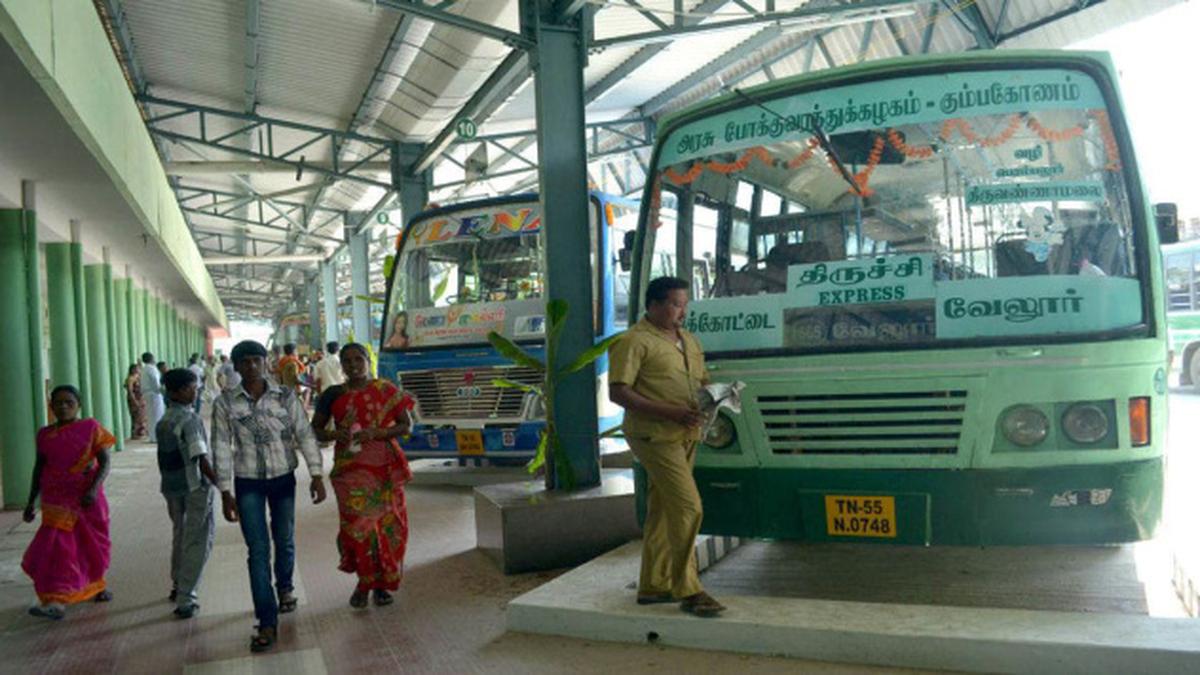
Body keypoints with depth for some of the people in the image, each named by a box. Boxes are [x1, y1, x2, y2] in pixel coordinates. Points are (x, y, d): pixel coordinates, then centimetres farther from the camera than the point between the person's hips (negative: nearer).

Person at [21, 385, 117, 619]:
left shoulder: (91, 428, -4)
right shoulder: (44, 434, 4)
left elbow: (104, 462, -8)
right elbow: (39, 469, 12)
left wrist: (94, 488, -22)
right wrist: (31, 502, 12)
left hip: (86, 498, -1)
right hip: (57, 500, 1)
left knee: (90, 543, 11)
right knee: (57, 545, -8)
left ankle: (95, 585, 34)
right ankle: (55, 601, -7)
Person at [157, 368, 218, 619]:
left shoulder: (164, 420, 6)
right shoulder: (190, 419, -18)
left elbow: (165, 459, 12)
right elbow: (201, 460, -22)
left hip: (172, 488, 8)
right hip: (195, 488, -8)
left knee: (180, 537, 24)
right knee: (197, 542, 1)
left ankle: (178, 587, 38)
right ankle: (185, 599, 1)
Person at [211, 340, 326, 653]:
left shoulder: (286, 397, -6)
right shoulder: (225, 403, -6)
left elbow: (305, 435, -4)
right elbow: (221, 448, -4)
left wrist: (316, 475, -9)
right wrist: (225, 492, -6)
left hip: (283, 478, 1)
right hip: (247, 484, -1)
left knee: (284, 540, 16)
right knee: (258, 550, -5)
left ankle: (284, 587, 46)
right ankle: (267, 623, -1)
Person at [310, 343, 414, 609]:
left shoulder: (387, 390, 2)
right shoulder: (333, 394, 5)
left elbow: (405, 425, -1)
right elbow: (315, 429, 10)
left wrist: (376, 432, -18)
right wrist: (335, 434, -12)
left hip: (385, 467, 0)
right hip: (351, 469, 0)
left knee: (388, 524, 1)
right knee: (356, 524, -7)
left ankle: (381, 583, 16)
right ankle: (363, 582, 11)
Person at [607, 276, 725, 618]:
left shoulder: (688, 341, 17)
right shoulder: (634, 341, -9)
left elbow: (702, 382, 26)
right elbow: (618, 392, -15)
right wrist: (669, 412, -21)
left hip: (686, 436, 8)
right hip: (655, 436, -8)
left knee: (662, 511, 13)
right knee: (688, 507, -12)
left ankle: (652, 586, 23)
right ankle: (687, 590, -2)